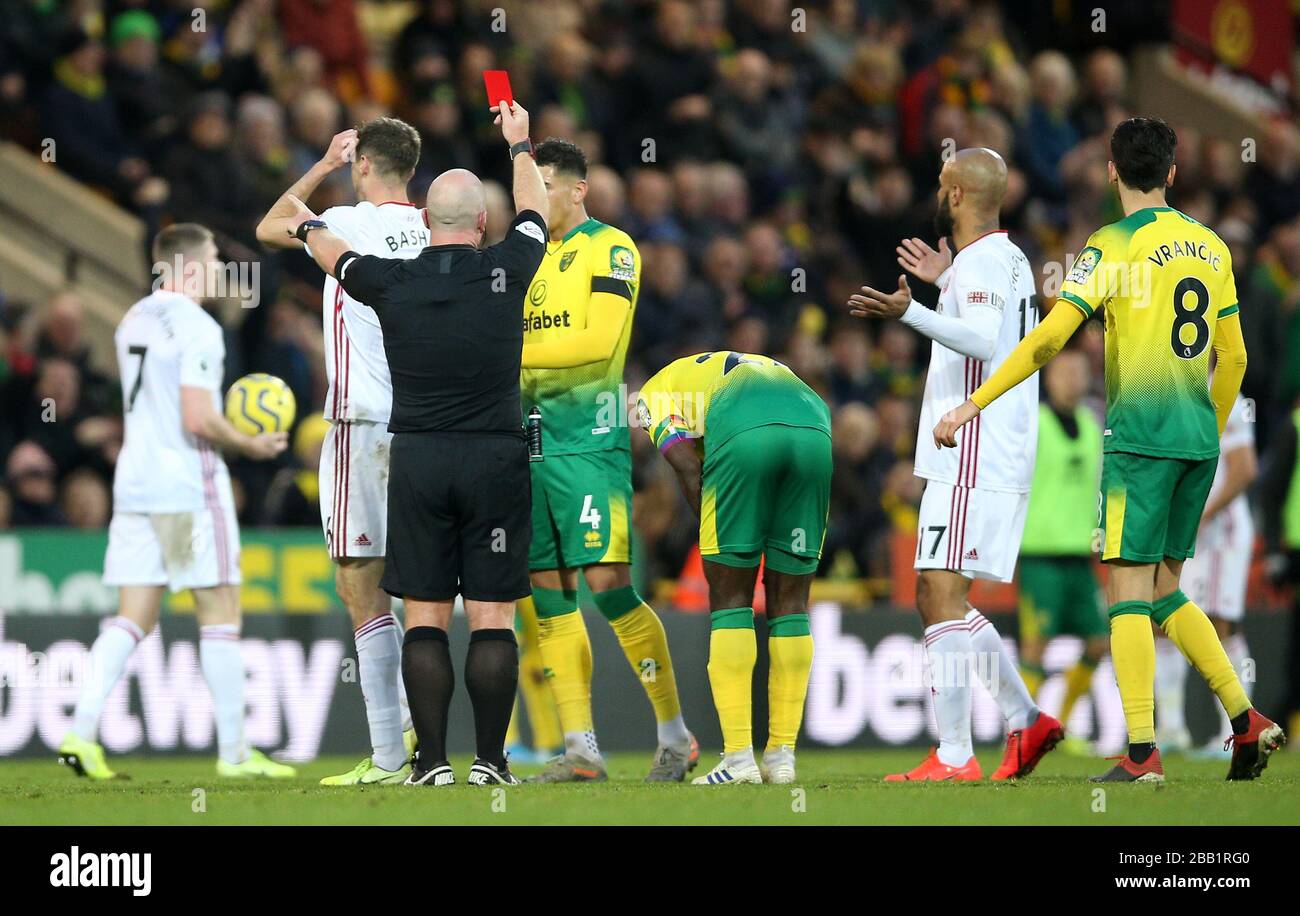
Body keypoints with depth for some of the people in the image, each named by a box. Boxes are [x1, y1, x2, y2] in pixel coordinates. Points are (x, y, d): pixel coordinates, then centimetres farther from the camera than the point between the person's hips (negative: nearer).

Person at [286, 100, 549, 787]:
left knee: (424, 615, 3)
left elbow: (333, 253, 20)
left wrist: (307, 222, 43)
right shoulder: (505, 271, -4)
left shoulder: (393, 283, -2)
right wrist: (519, 144, 37)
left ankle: (432, 761, -1)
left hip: (417, 460, 1)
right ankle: (490, 761, -2)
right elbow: (535, 214, 18)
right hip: (495, 459, -1)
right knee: (492, 616, 0)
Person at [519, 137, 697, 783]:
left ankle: (675, 735, -1)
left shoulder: (610, 248, -4)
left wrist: (514, 353, -14)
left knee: (607, 583, -13)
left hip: (591, 440, -8)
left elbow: (598, 340, -15)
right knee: (548, 596, 2)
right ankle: (580, 750, 3)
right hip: (534, 441, 8)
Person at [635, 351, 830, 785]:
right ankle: (782, 756, 15)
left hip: (744, 437, -4)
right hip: (813, 434, 4)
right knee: (789, 599, 14)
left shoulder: (657, 392, 30)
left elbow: (690, 472, 12)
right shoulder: (774, 372, 43)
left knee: (730, 596, 8)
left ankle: (739, 755, 4)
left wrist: (720, 550, 16)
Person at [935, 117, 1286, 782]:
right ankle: (1247, 723, 8)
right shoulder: (1211, 247, 11)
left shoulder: (1115, 246, -8)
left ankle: (1142, 753, -11)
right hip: (1199, 440, 6)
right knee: (1164, 592, 16)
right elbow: (1233, 357, 16)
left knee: (1129, 591, -5)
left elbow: (1049, 338, -16)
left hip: (1140, 436, -6)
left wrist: (973, 404, -13)